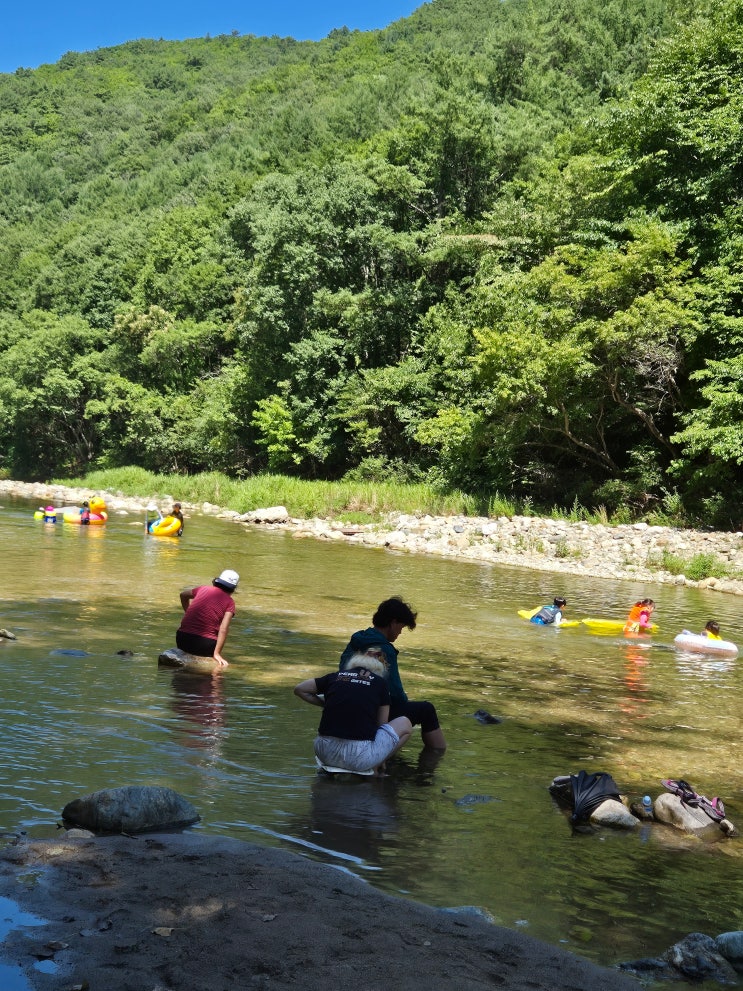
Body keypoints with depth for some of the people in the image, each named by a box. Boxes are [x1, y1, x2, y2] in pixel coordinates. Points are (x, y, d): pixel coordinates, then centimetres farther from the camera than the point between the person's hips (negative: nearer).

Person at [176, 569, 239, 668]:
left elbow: (183, 594, 33)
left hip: (182, 641, 3)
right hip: (206, 646, -3)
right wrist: (216, 653, -13)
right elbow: (223, 629, -11)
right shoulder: (229, 602, 2)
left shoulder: (203, 589, 12)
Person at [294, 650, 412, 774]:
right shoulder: (380, 683, 9)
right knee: (405, 724, 18)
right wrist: (380, 761, 30)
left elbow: (299, 689, 23)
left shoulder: (335, 676, 14)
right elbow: (382, 724, 16)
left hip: (325, 754, 4)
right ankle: (372, 767, 5)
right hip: (359, 756, -4)